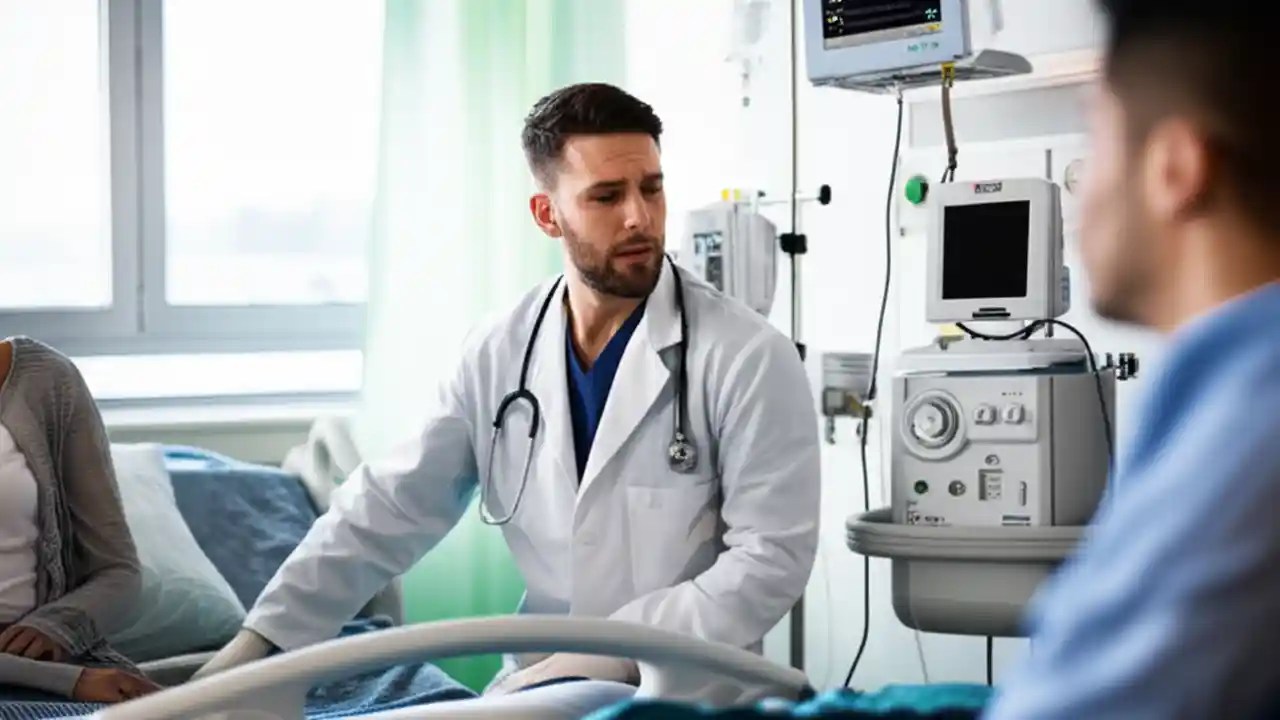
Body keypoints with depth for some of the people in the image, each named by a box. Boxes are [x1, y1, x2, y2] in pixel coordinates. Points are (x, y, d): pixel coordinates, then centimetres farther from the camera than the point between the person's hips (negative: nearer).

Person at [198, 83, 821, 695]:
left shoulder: (749, 359, -11)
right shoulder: (500, 354, 2)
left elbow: (771, 556, -13)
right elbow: (388, 510, 4)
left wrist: (613, 655, -20)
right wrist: (258, 640, -4)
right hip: (540, 683, 3)